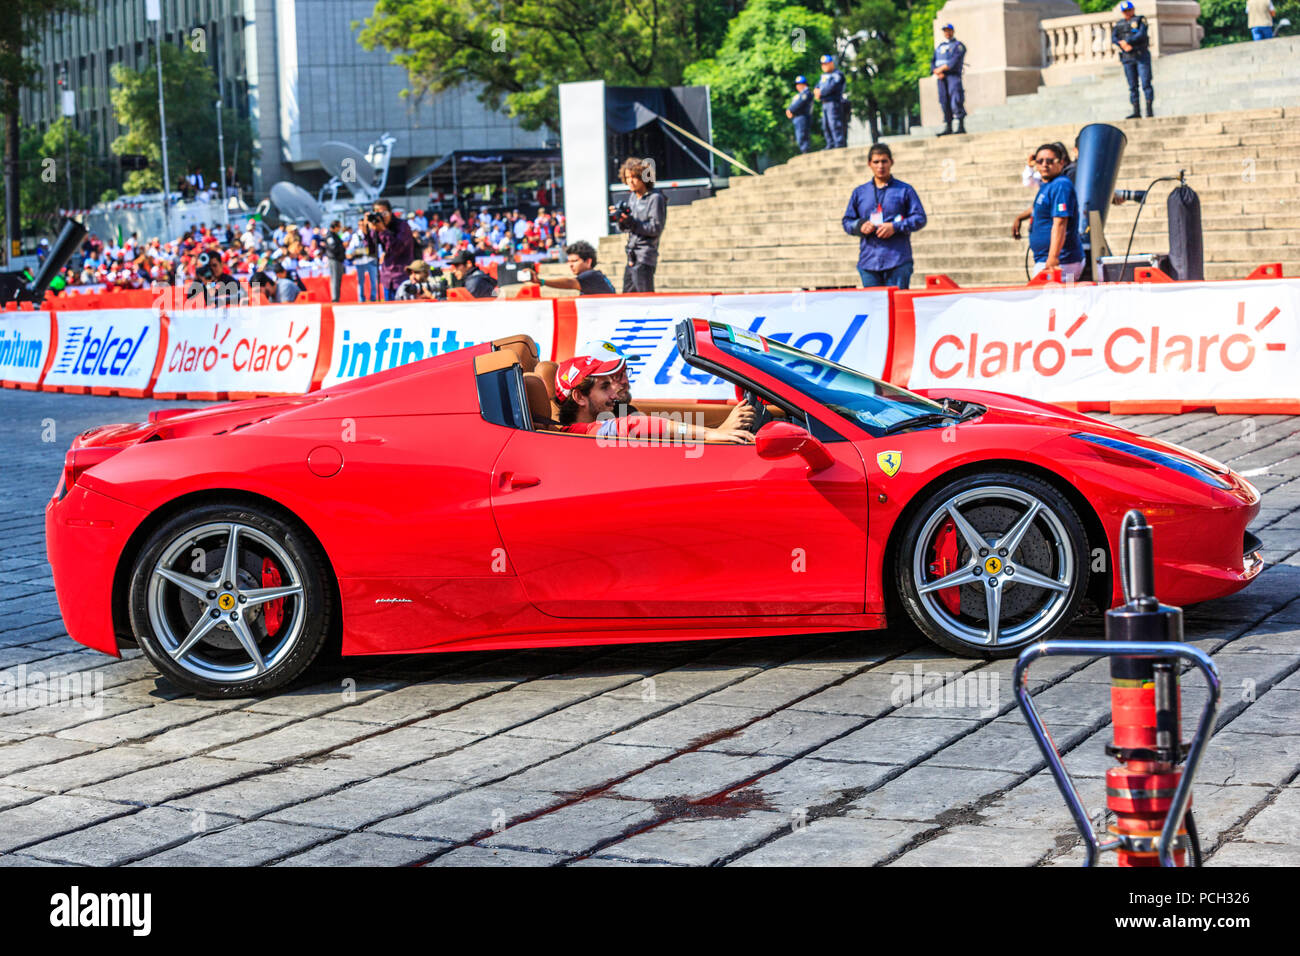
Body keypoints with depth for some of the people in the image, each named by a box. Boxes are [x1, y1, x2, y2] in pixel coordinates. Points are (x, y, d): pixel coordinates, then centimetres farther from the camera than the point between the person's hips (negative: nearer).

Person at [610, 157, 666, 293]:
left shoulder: (655, 198, -11)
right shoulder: (632, 197, 13)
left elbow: (656, 228, -16)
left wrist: (631, 222, -24)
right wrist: (621, 219, -6)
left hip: (645, 257, -9)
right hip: (632, 256, 9)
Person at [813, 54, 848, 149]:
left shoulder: (837, 75, -4)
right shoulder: (823, 76, 22)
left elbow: (832, 87, -16)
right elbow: (818, 86, 17)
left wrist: (821, 93, -13)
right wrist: (817, 91, -6)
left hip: (834, 103, -9)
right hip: (825, 104, 9)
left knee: (835, 125, -15)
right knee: (826, 126, 8)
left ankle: (840, 144, -17)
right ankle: (830, 145, 11)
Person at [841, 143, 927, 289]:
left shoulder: (905, 190, 7)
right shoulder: (859, 193, 15)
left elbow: (920, 218, 3)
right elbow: (847, 222, 17)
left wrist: (895, 227, -11)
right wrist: (860, 226, -5)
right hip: (868, 261, 3)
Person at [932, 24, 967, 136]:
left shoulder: (958, 45, 5)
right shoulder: (939, 47, 24)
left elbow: (955, 61, -10)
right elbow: (933, 62, 13)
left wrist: (942, 68, -14)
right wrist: (936, 72, -7)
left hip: (953, 75, -6)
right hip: (941, 77, 6)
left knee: (956, 101, -17)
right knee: (944, 102, 2)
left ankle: (961, 126, -18)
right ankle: (948, 128, 4)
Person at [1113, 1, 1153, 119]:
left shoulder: (1140, 20, 4)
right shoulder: (1119, 24, 16)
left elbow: (1141, 35, -12)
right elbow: (1113, 38, 4)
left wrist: (1126, 41, -16)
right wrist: (1123, 45, -15)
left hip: (1141, 55, -4)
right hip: (1127, 57, 4)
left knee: (1146, 83, -8)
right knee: (1132, 86, 2)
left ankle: (1149, 110, -9)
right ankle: (1136, 111, 2)